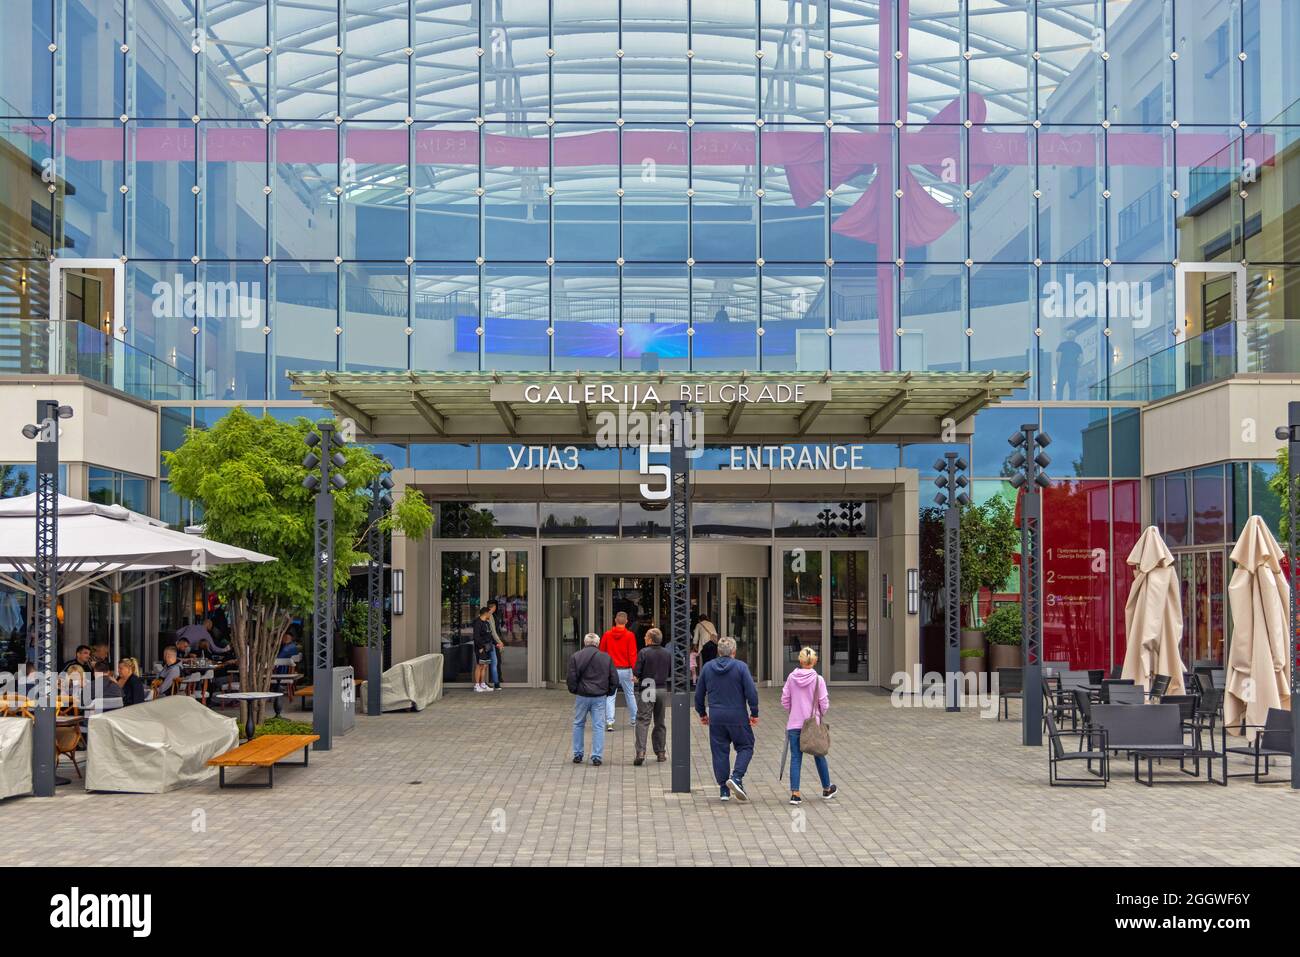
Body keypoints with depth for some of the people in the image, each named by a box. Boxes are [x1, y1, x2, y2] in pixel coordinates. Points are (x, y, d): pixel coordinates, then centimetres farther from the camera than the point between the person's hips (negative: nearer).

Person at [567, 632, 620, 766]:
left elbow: (572, 677, -5)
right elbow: (614, 678, 3)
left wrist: (573, 690, 11)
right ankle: (597, 757, 0)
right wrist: (609, 692, 15)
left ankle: (578, 755, 17)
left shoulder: (576, 657, -3)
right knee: (598, 726, 4)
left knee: (578, 724, 14)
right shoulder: (606, 658, 2)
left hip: (582, 696, 0)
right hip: (600, 697, 0)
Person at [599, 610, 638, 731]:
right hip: (626, 670, -1)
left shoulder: (607, 635, 0)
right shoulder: (629, 635, -8)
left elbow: (602, 652, 7)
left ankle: (609, 721, -12)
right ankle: (633, 720, 25)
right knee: (630, 695, 15)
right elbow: (632, 654, -11)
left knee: (610, 696, 1)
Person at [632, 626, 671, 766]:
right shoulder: (667, 653, 3)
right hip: (662, 690, 4)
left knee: (643, 721, -4)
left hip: (647, 690, -4)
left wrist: (636, 676, 9)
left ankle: (640, 752, -16)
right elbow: (671, 673, 9)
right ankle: (660, 752, 17)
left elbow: (636, 672, -13)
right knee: (660, 722, 14)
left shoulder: (644, 652, -11)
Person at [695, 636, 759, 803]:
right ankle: (737, 777, -11)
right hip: (737, 717, -3)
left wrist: (702, 713, 22)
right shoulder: (741, 667, -6)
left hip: (716, 718, 3)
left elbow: (699, 694, 10)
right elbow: (751, 692, -10)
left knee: (720, 752, 9)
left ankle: (724, 789, 10)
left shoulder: (707, 668, 4)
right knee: (745, 747, 11)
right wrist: (754, 713, 1)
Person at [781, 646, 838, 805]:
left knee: (795, 758, 4)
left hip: (794, 725, 1)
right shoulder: (818, 679, -10)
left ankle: (795, 793, -4)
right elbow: (824, 704, -9)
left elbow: (784, 701, 2)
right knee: (819, 756, 16)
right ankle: (827, 789, 32)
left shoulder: (791, 677, -3)